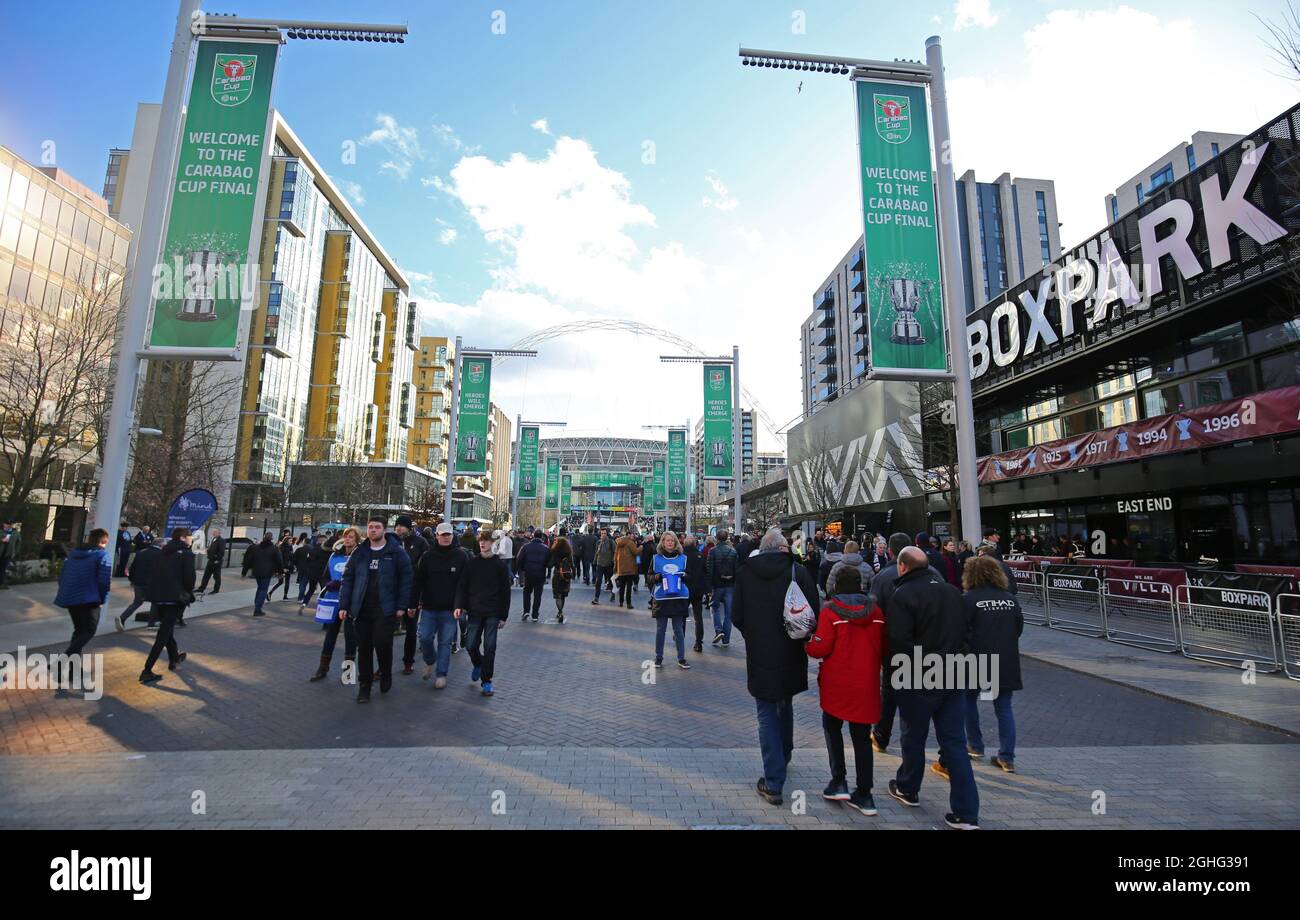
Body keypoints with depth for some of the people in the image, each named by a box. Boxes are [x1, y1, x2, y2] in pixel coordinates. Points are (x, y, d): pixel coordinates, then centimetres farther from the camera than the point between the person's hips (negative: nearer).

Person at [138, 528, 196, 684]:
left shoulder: (163, 552, 13)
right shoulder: (187, 553, -8)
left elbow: (152, 572, 11)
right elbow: (189, 577, -12)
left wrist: (156, 591, 17)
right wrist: (189, 593, 5)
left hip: (159, 597, 8)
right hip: (175, 598, -8)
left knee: (167, 628, 23)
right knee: (164, 635, -4)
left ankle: (174, 658, 40)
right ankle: (147, 671, -7)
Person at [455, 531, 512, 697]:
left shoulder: (500, 564, 0)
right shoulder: (471, 563, 4)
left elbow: (505, 591, 1)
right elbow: (462, 586, 4)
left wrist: (504, 616, -1)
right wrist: (460, 605, -11)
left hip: (493, 613, -2)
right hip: (475, 612, 2)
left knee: (489, 647, -2)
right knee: (471, 645, 4)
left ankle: (487, 681, 11)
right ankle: (478, 665, 35)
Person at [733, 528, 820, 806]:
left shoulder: (745, 572, -6)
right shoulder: (798, 571, -9)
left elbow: (736, 616, -2)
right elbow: (813, 613, -9)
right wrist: (802, 638, 10)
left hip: (759, 656, -1)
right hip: (791, 655, 1)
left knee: (767, 714, 8)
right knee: (785, 705, 24)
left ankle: (774, 783, 6)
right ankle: (783, 757, 45)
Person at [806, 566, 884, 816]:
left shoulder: (830, 611, -13)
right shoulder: (875, 611, 1)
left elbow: (821, 648, -17)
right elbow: (883, 648, 6)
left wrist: (807, 642, 3)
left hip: (837, 683, -3)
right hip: (866, 683, 3)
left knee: (832, 726, 18)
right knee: (862, 736, 12)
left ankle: (839, 781, 13)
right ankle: (864, 795, 17)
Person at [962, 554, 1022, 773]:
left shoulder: (969, 599, -12)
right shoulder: (1010, 598, 2)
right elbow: (1019, 628, 10)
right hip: (1006, 662, 4)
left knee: (969, 699, 18)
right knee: (1004, 708, 11)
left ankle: (975, 745, 24)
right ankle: (1007, 758, 10)